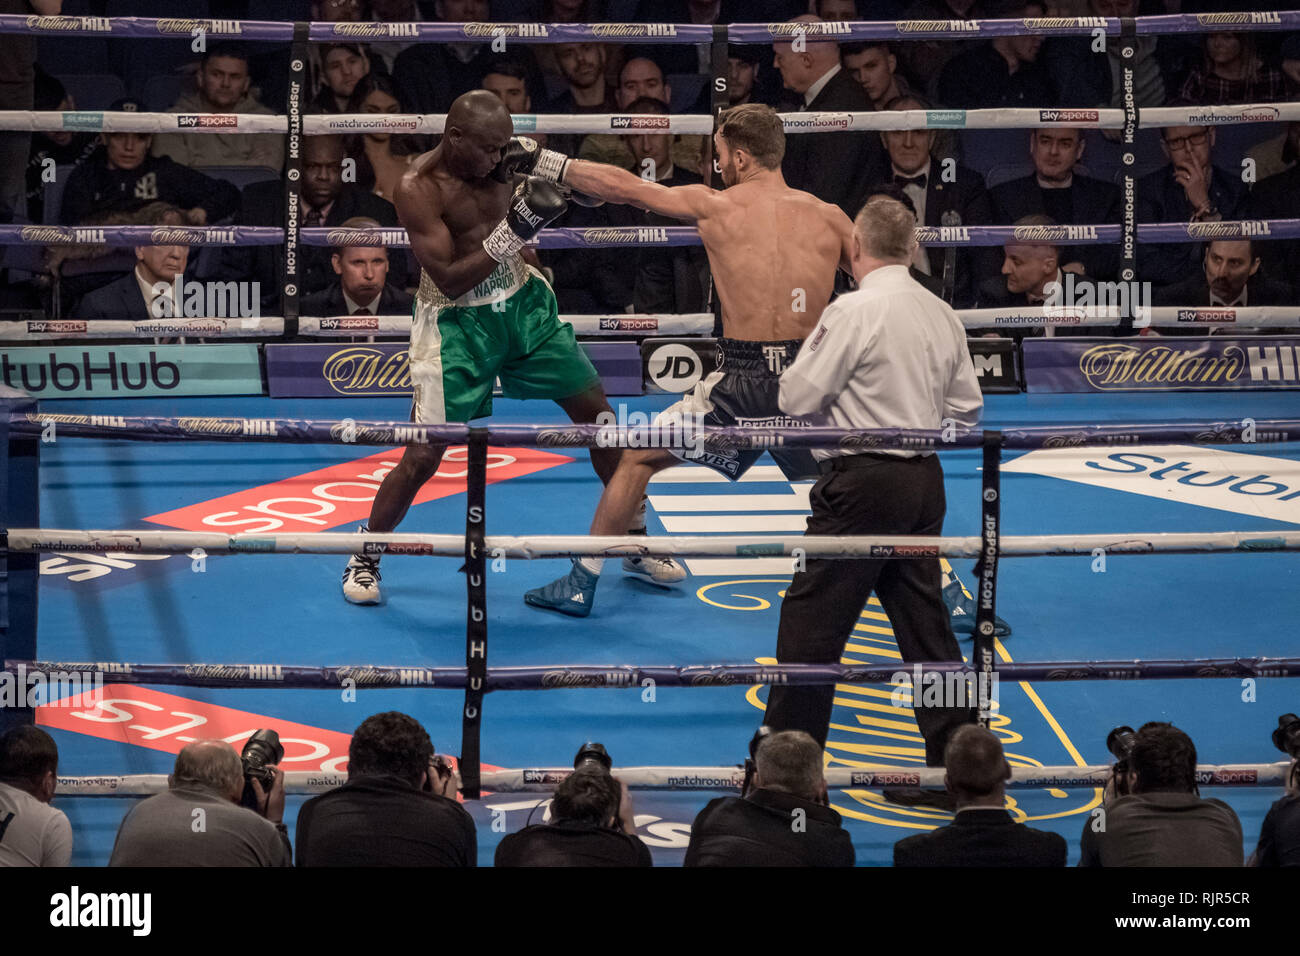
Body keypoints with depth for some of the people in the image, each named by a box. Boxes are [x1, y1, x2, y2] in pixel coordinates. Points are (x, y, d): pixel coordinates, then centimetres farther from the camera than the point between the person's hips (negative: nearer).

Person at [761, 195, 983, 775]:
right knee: (923, 620, 13)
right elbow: (967, 407, 14)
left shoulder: (854, 312, -14)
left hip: (864, 483, -7)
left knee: (811, 623, 0)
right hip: (924, 481, 7)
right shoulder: (942, 315, 8)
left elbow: (796, 399, -11)